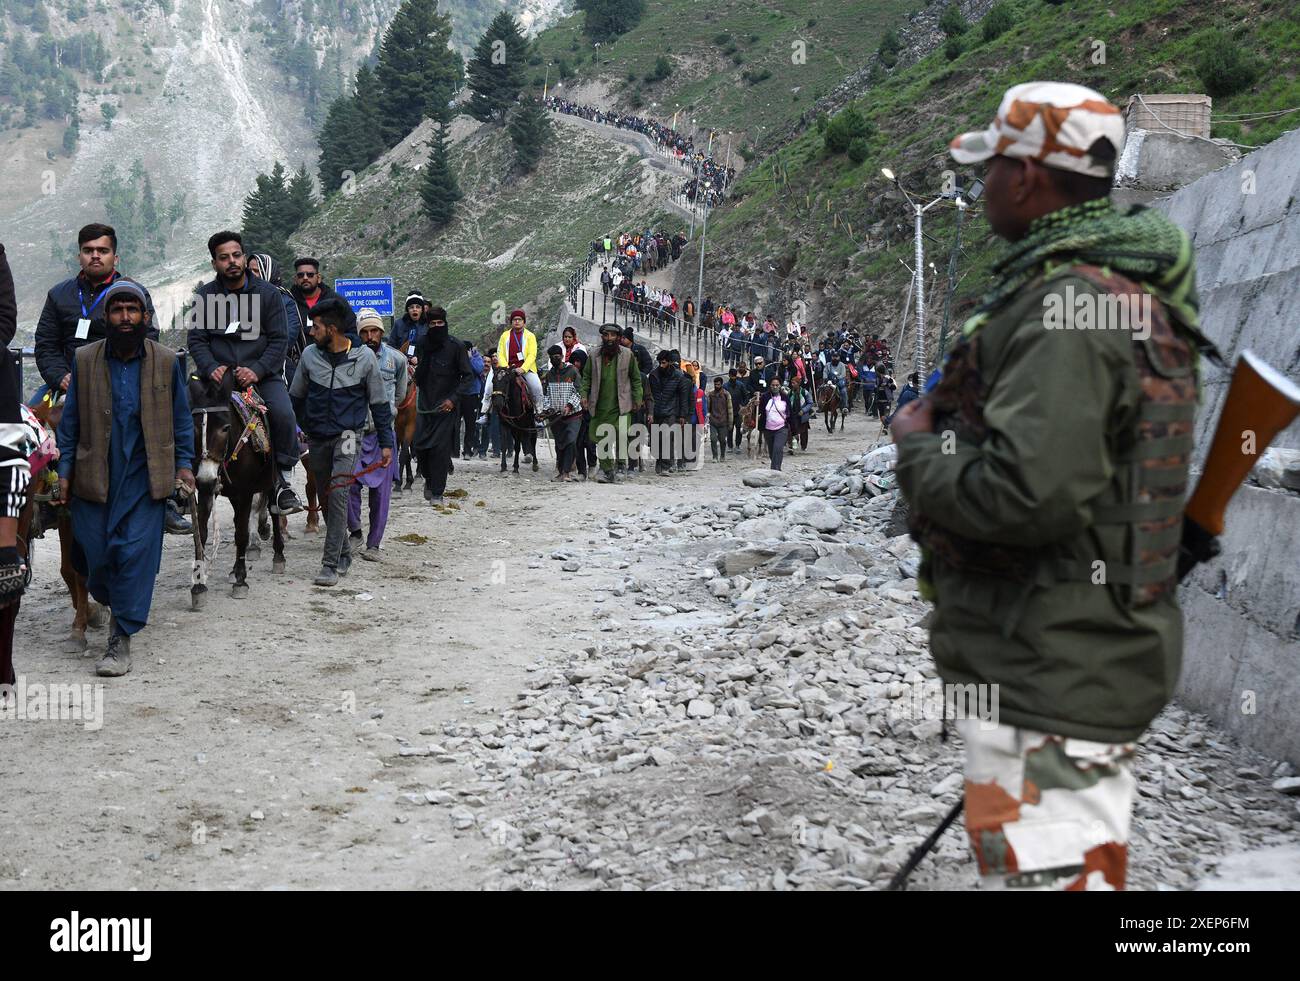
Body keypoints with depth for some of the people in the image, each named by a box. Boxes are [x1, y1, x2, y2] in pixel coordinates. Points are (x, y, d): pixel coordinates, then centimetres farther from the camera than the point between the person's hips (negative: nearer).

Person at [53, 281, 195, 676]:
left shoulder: (167, 361, 4)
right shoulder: (84, 359, 4)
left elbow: (181, 419, 10)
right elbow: (70, 421, 8)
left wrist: (184, 464, 1)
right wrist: (65, 470, 3)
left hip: (145, 477, -1)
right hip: (95, 477, 1)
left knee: (136, 552, -9)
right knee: (96, 554, 2)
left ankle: (121, 639, -3)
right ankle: (115, 604, 34)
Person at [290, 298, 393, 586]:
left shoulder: (364, 357, -6)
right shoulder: (310, 355, 1)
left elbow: (379, 403, 2)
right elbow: (296, 397, 14)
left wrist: (386, 442, 1)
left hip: (348, 435, -4)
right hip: (317, 438, 4)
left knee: (337, 492, -19)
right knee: (326, 497, 11)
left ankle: (330, 563, -17)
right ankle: (344, 552, 30)